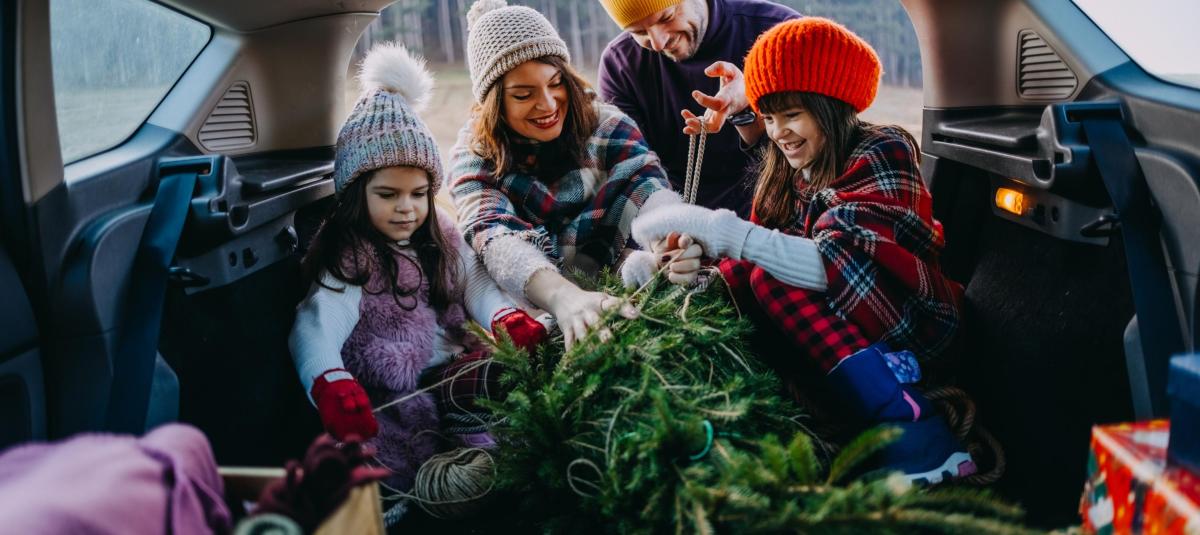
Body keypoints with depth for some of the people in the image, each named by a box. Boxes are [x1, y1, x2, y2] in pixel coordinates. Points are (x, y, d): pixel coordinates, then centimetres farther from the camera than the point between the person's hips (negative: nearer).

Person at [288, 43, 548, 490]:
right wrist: (332, 384, -46)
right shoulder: (349, 258, -10)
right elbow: (316, 327, -24)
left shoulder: (437, 235, 11)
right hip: (399, 397, -6)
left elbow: (473, 281, 5)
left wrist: (507, 317, -19)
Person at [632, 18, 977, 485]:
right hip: (838, 323, 6)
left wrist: (726, 233, -34)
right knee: (739, 273, -14)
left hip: (912, 323, -6)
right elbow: (768, 250, -3)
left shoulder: (881, 154, -14)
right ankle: (882, 369, -20)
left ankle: (911, 429, -33)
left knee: (771, 280, -27)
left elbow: (833, 266, -29)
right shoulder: (788, 170, 6)